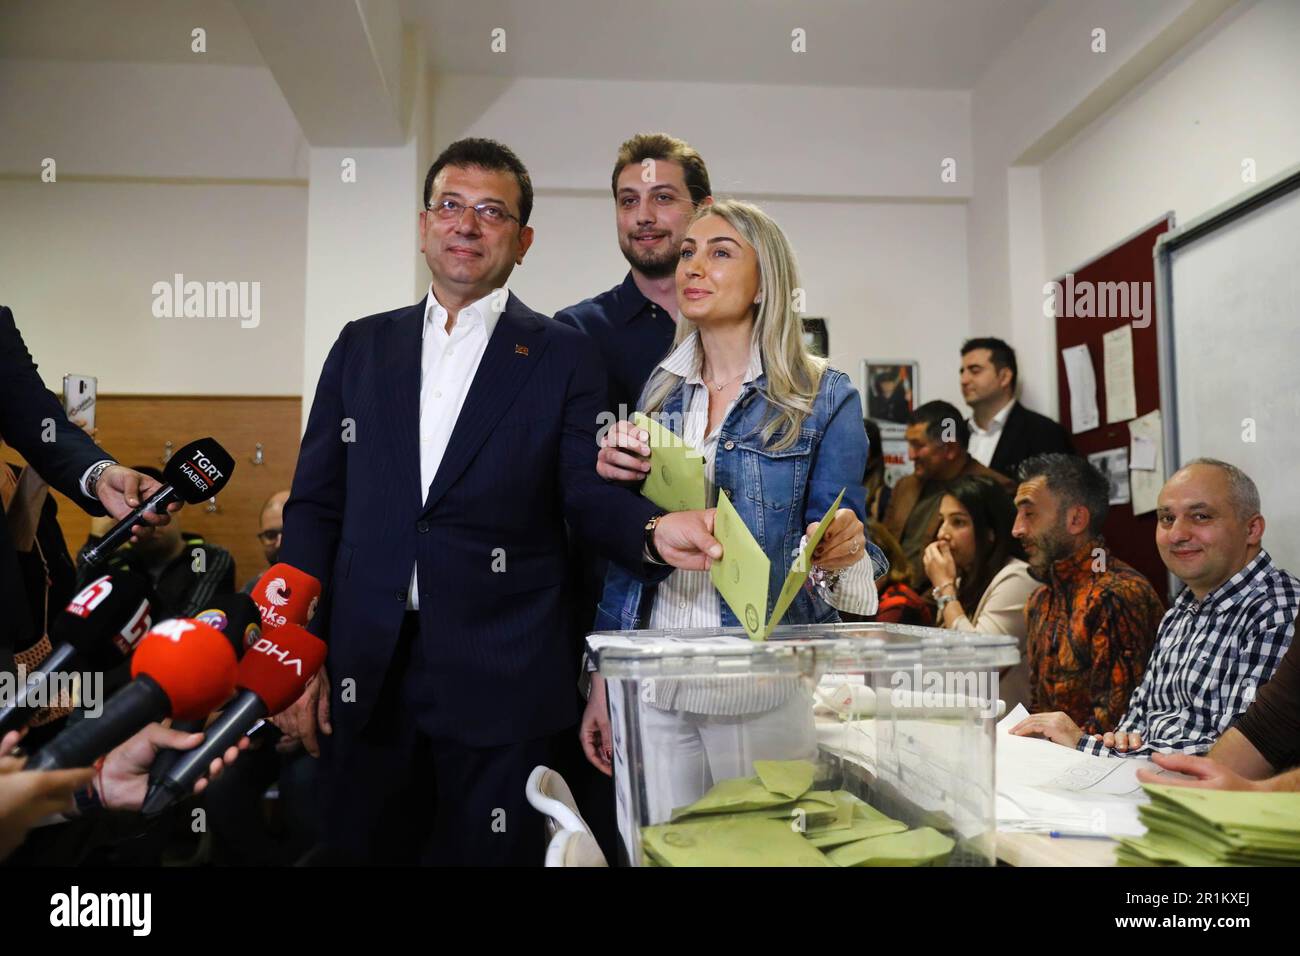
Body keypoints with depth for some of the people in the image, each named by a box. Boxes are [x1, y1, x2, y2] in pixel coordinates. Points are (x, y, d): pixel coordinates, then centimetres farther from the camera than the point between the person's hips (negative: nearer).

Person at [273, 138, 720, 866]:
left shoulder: (563, 356, 1)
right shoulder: (363, 346, 10)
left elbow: (590, 495, -4)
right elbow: (316, 505, 9)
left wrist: (654, 531, -27)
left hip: (502, 684, -3)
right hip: (362, 675, 3)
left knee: (488, 853, 8)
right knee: (361, 849, 15)